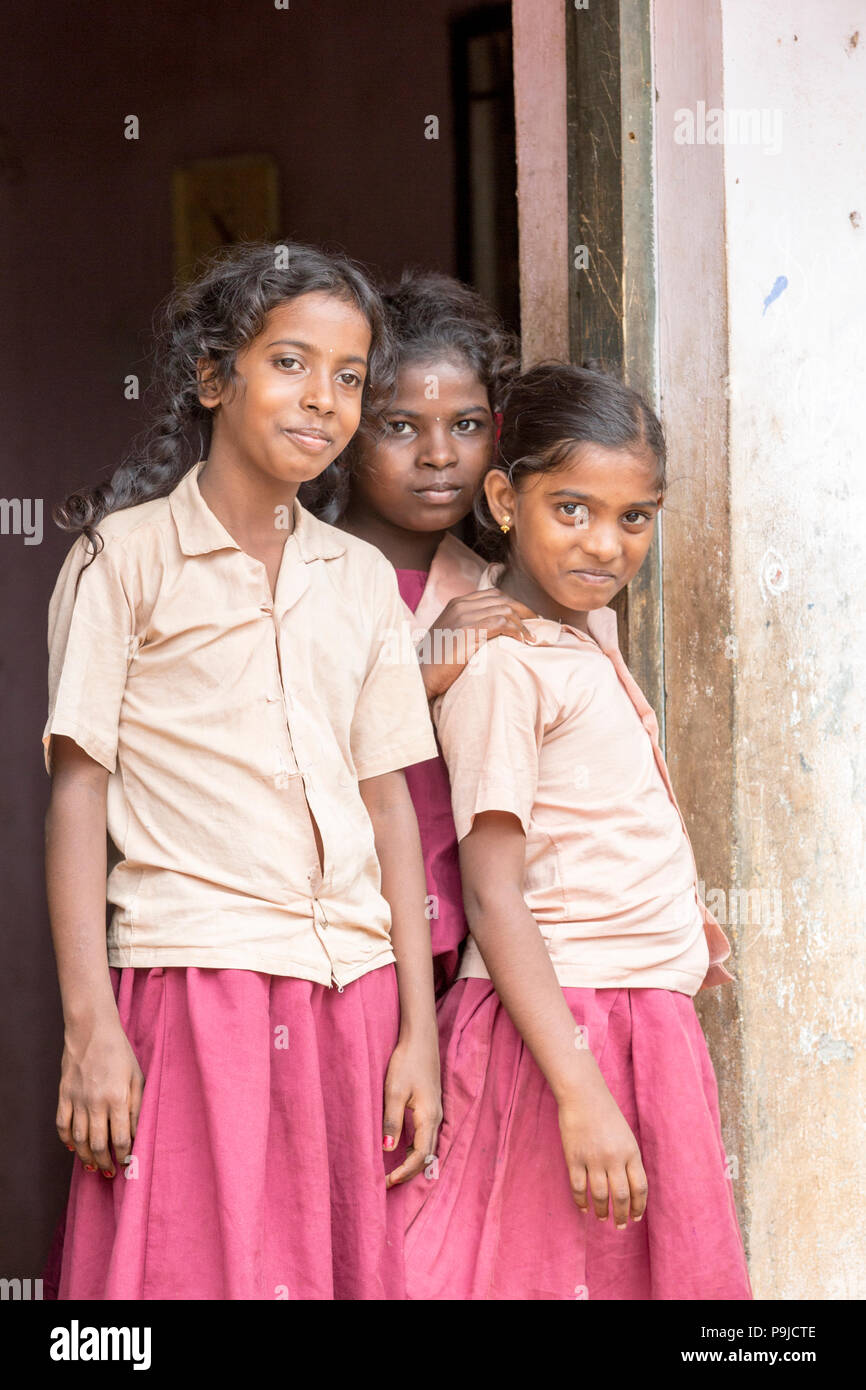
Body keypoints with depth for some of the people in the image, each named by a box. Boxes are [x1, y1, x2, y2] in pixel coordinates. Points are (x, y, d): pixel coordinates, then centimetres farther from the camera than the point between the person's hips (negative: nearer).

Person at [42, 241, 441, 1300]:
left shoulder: (361, 578, 14)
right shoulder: (126, 555, 1)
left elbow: (388, 802, 13)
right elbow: (78, 789, -3)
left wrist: (418, 1030, 7)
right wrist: (90, 1027, -10)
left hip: (353, 995, 4)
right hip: (196, 990, -4)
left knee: (355, 1264, 3)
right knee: (202, 1265, -7)